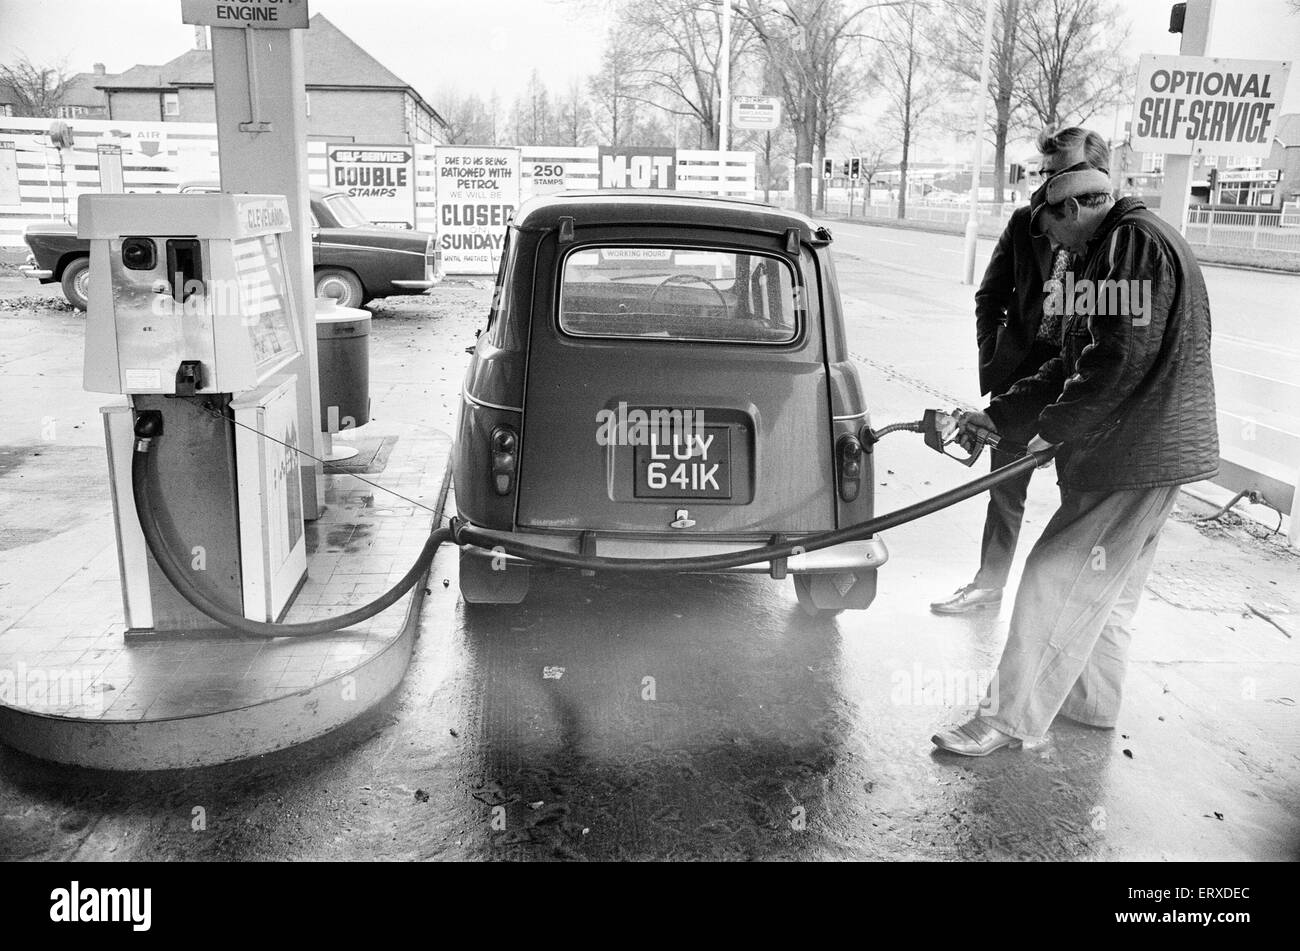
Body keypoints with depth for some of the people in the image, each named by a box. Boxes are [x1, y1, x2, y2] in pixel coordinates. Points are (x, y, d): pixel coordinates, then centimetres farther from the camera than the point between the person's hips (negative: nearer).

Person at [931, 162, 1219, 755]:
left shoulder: (1135, 241, -14)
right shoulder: (1115, 250, 19)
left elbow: (1122, 358, -24)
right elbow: (1076, 363, 20)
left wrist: (1055, 427, -14)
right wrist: (997, 414, 15)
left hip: (1136, 458, -11)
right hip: (1144, 454, 11)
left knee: (1055, 584, -6)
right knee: (1106, 588, 19)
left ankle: (1010, 719, 3)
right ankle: (1094, 703, 33)